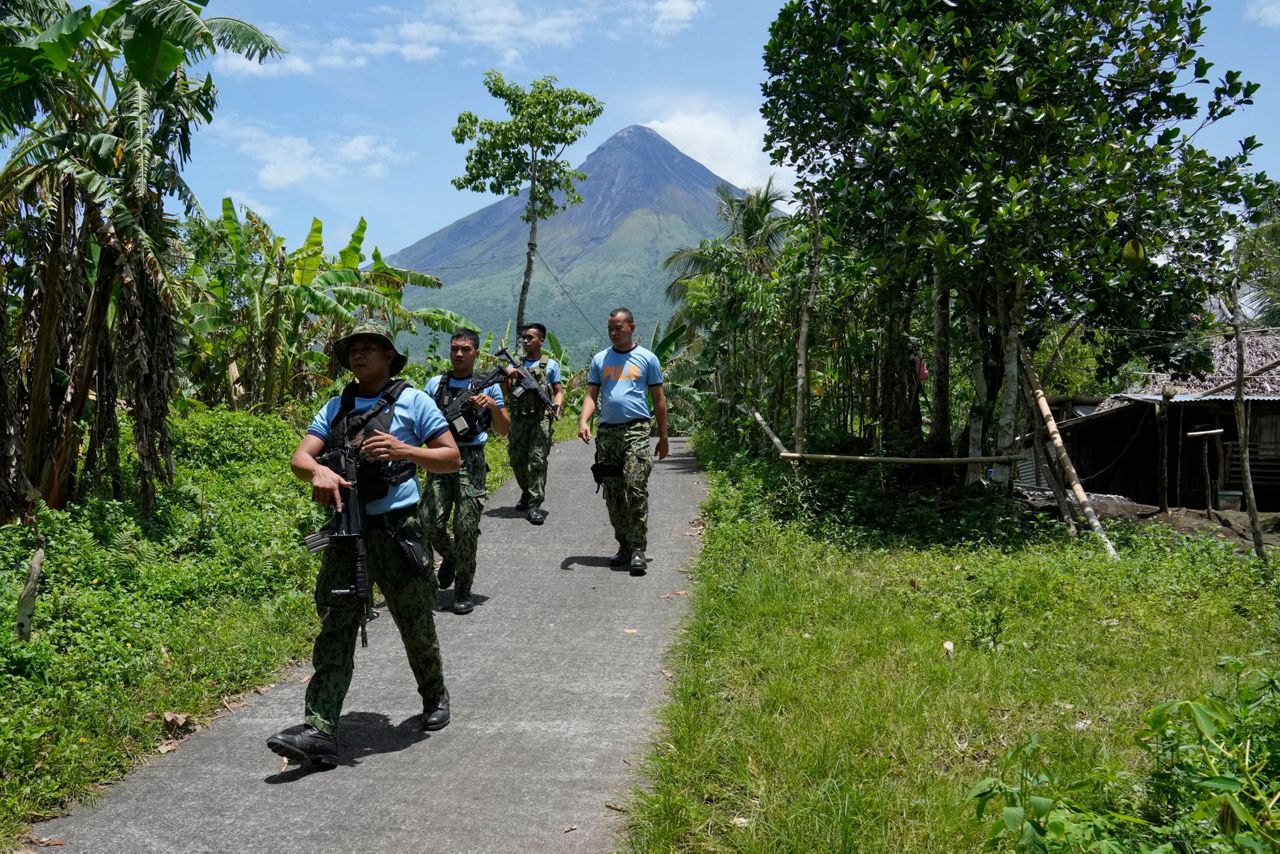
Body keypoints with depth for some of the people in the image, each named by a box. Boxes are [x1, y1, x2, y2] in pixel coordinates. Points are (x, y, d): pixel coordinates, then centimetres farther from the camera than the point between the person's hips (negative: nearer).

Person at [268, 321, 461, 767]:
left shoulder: (412, 401, 3)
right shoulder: (336, 407, 14)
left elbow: (453, 459, -1)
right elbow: (300, 456, 4)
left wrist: (403, 450, -17)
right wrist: (318, 470, -20)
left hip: (397, 528, -3)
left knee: (416, 626, 11)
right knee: (334, 629, -4)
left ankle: (434, 696, 35)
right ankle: (319, 731, -5)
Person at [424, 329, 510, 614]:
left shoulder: (488, 386, 7)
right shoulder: (434, 384, 12)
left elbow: (503, 430, 6)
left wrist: (493, 405, -11)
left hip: (471, 461, -2)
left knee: (466, 527, -7)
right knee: (433, 524, -6)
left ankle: (463, 590, 7)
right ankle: (450, 556, 28)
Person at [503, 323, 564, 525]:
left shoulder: (550, 365, 7)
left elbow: (559, 391, 6)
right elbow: (505, 392, 10)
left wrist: (558, 403, -15)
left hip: (541, 419, -4)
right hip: (518, 418, 4)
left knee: (537, 460, -13)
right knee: (517, 459, 9)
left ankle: (535, 504, -14)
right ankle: (526, 492, 33)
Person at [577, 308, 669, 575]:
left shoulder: (647, 358, 7)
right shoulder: (600, 359, 14)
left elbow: (659, 400, 9)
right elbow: (591, 395, 9)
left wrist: (663, 437, 7)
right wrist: (583, 421, -11)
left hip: (636, 430, -4)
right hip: (607, 432, 4)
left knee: (636, 489, -14)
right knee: (613, 494, 6)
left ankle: (638, 548, -10)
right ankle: (624, 546, 17)